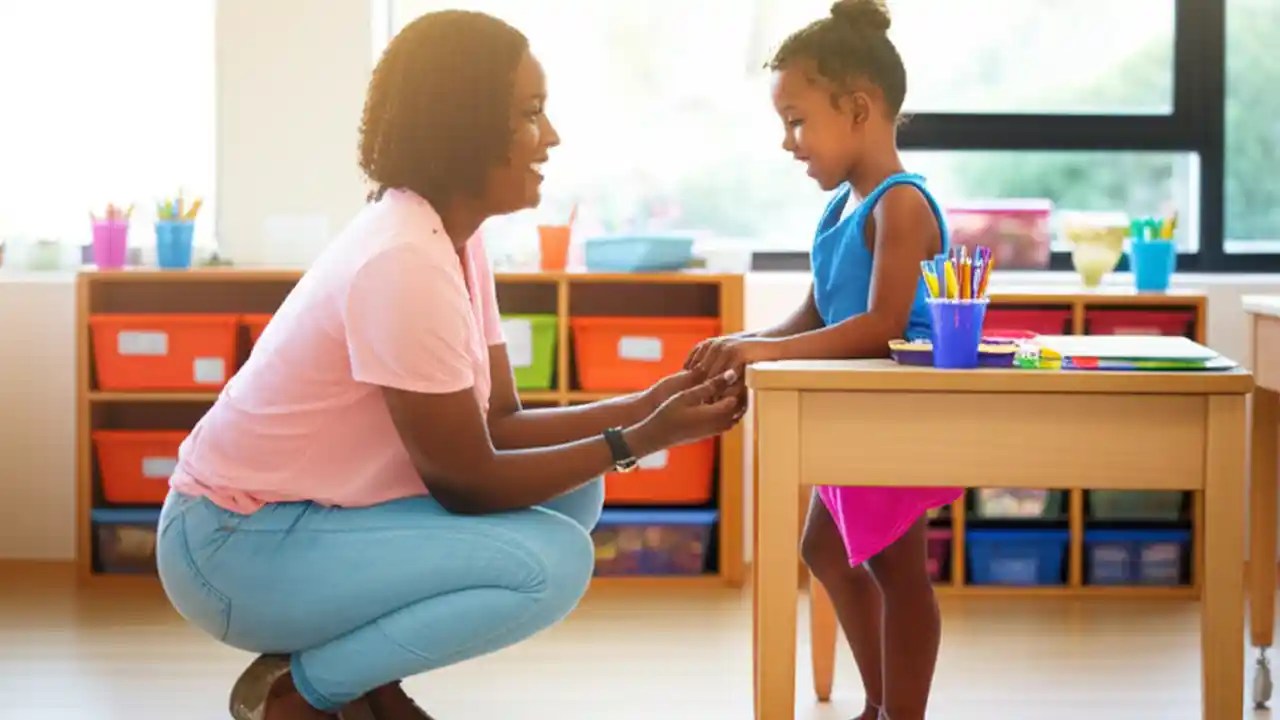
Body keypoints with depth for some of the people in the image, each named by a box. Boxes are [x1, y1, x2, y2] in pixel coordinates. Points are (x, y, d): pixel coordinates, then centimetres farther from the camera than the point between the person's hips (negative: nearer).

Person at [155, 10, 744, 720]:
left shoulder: (450, 237, 4)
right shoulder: (405, 263, -26)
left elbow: (498, 427, 3)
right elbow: (469, 483, -20)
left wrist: (643, 405, -5)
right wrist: (638, 440, -15)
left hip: (310, 512, 10)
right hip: (237, 545, -10)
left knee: (571, 494, 7)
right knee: (548, 562, -21)